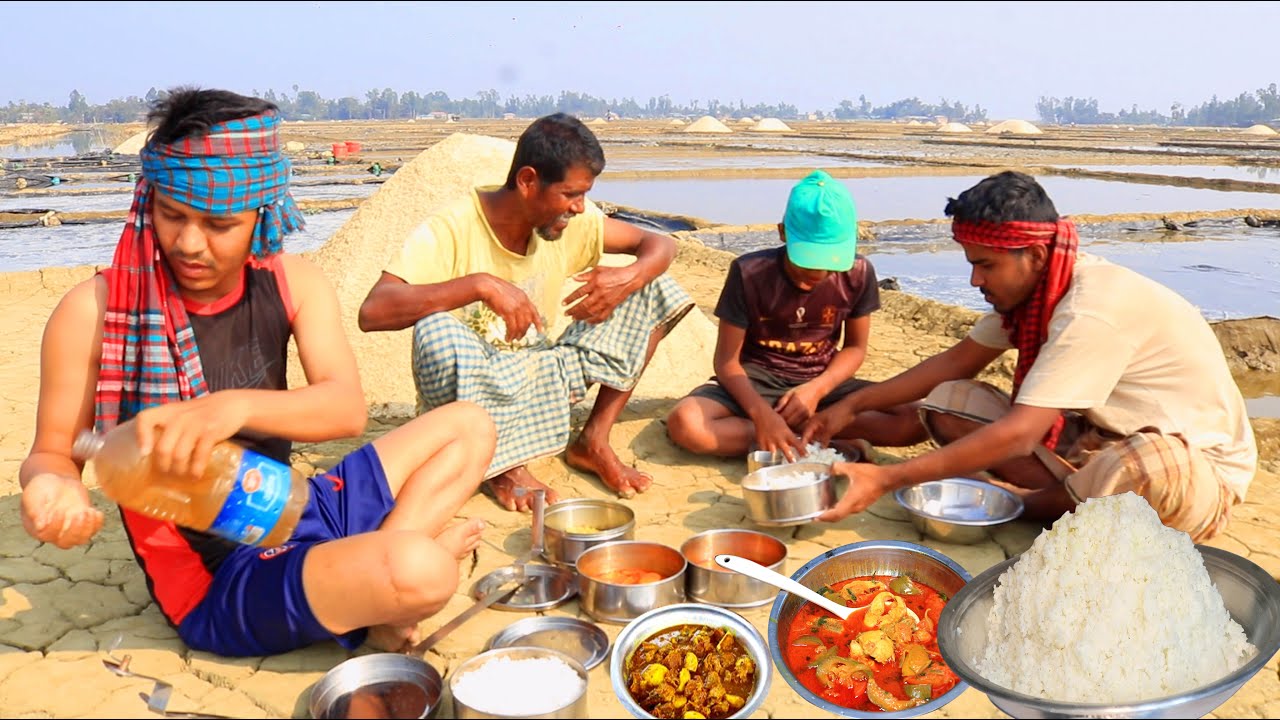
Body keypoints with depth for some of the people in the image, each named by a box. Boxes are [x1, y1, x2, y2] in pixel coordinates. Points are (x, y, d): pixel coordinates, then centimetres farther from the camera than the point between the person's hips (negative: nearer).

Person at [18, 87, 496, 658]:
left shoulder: (294, 284, -3)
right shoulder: (93, 311, -13)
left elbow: (348, 409, -17)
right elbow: (52, 452, -3)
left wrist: (238, 406, -36)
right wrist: (52, 490, -27)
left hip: (293, 513, 6)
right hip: (213, 584, -5)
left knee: (468, 426, 7)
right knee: (418, 570, -32)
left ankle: (364, 570, -6)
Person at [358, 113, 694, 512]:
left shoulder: (573, 221, -5)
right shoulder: (451, 230, -22)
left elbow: (660, 244, 3)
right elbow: (372, 311, -33)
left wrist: (630, 277, -20)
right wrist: (481, 284, -42)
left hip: (538, 382, 5)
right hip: (473, 392, -5)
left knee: (654, 290, -4)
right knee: (437, 332, -40)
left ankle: (593, 441, -2)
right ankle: (504, 466, -14)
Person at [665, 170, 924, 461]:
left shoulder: (857, 273, -10)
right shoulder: (749, 273, -17)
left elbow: (855, 347, 3)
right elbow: (726, 360, -13)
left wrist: (817, 389, -17)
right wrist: (762, 413, -32)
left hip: (822, 381, 2)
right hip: (756, 380, -2)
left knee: (918, 419, -22)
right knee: (684, 423, -34)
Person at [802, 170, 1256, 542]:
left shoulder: (1094, 309, -31)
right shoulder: (1030, 286, -5)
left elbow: (1018, 435, -35)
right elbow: (958, 361, 6)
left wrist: (887, 479, -35)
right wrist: (853, 406, -1)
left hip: (1195, 466, -7)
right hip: (1099, 441, 7)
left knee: (1148, 466, -44)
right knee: (948, 403, -6)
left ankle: (1023, 503, -14)